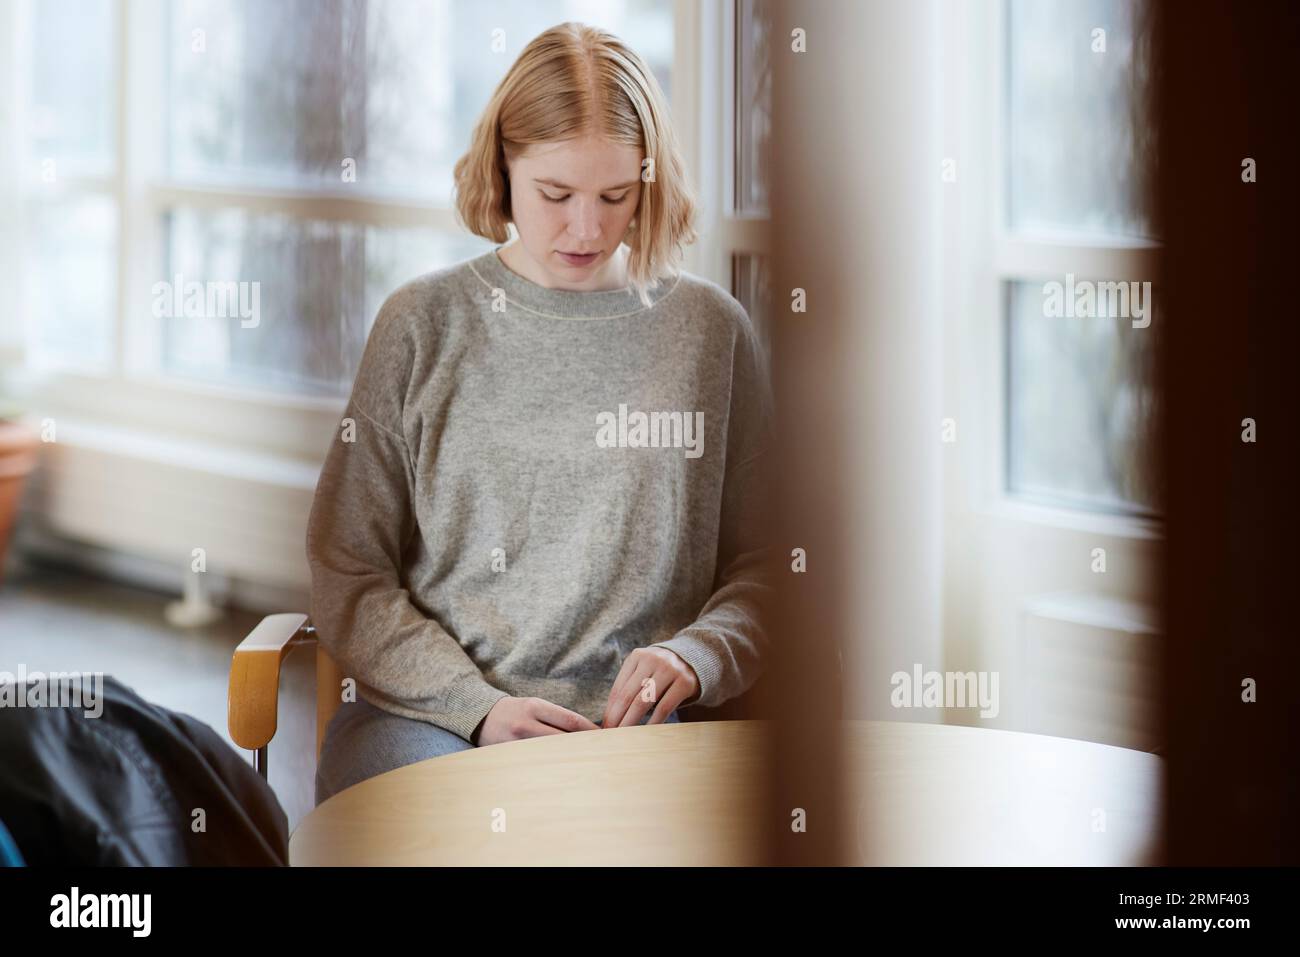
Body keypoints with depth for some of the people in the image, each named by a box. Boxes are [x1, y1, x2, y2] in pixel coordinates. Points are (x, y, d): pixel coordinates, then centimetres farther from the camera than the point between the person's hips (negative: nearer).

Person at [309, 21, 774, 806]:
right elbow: (346, 572, 6)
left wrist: (692, 659, -10)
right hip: (426, 711, 0)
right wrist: (479, 707, -8)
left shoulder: (712, 330, 9)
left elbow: (763, 571, 12)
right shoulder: (423, 324, 8)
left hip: (629, 724, 0)